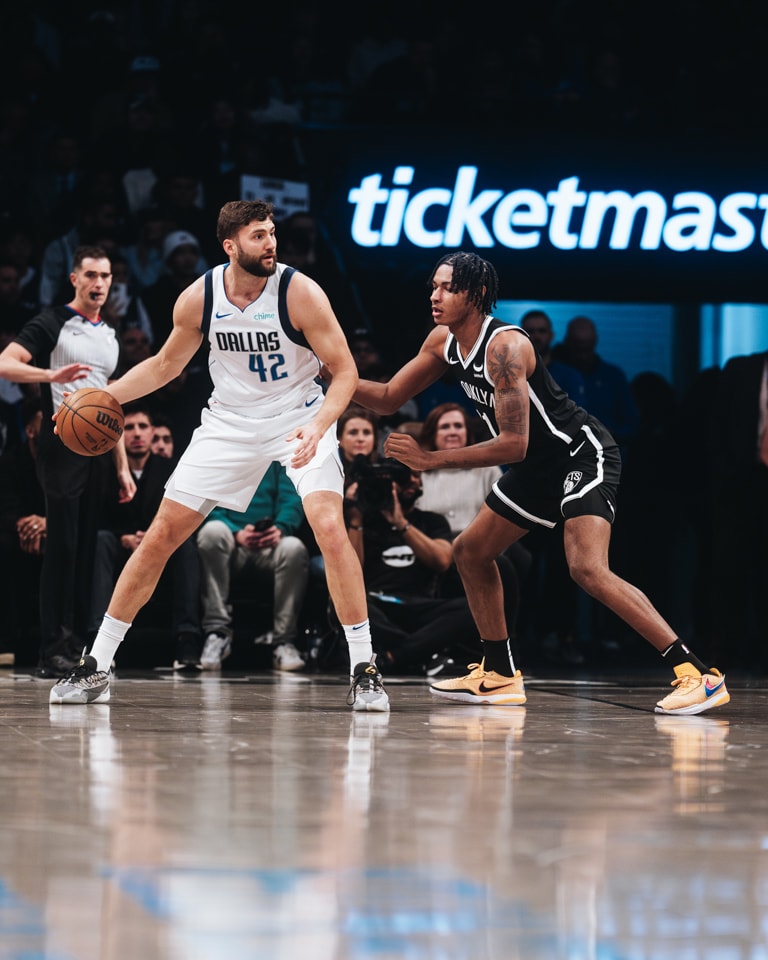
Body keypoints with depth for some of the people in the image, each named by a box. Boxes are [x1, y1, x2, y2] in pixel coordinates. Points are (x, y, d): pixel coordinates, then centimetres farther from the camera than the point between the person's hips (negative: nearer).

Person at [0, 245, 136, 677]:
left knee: (87, 550, 7)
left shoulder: (111, 337, 19)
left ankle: (79, 647, 11)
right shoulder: (52, 324, -3)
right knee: (62, 547, -9)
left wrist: (123, 467, 19)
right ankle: (54, 652, -7)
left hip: (97, 451, 7)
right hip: (62, 444, -7)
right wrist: (52, 375, -34)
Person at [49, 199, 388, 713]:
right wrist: (102, 396, -2)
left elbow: (346, 371, -15)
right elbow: (166, 364, 10)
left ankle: (364, 670, -15)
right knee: (162, 534, 0)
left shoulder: (299, 292, -19)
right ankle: (96, 666, 10)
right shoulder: (199, 298, -8)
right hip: (229, 421, 3)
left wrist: (318, 426, -32)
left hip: (299, 418, -3)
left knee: (330, 526, -25)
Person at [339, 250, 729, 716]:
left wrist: (432, 459, -26)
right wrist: (330, 372, -3)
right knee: (471, 550, 13)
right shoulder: (444, 341, 2)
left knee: (588, 568, -26)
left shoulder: (505, 346, -26)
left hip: (584, 454, -10)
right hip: (540, 466, 10)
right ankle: (500, 676, 24)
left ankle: (699, 675, -27)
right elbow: (389, 398, 12)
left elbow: (514, 445, -29)